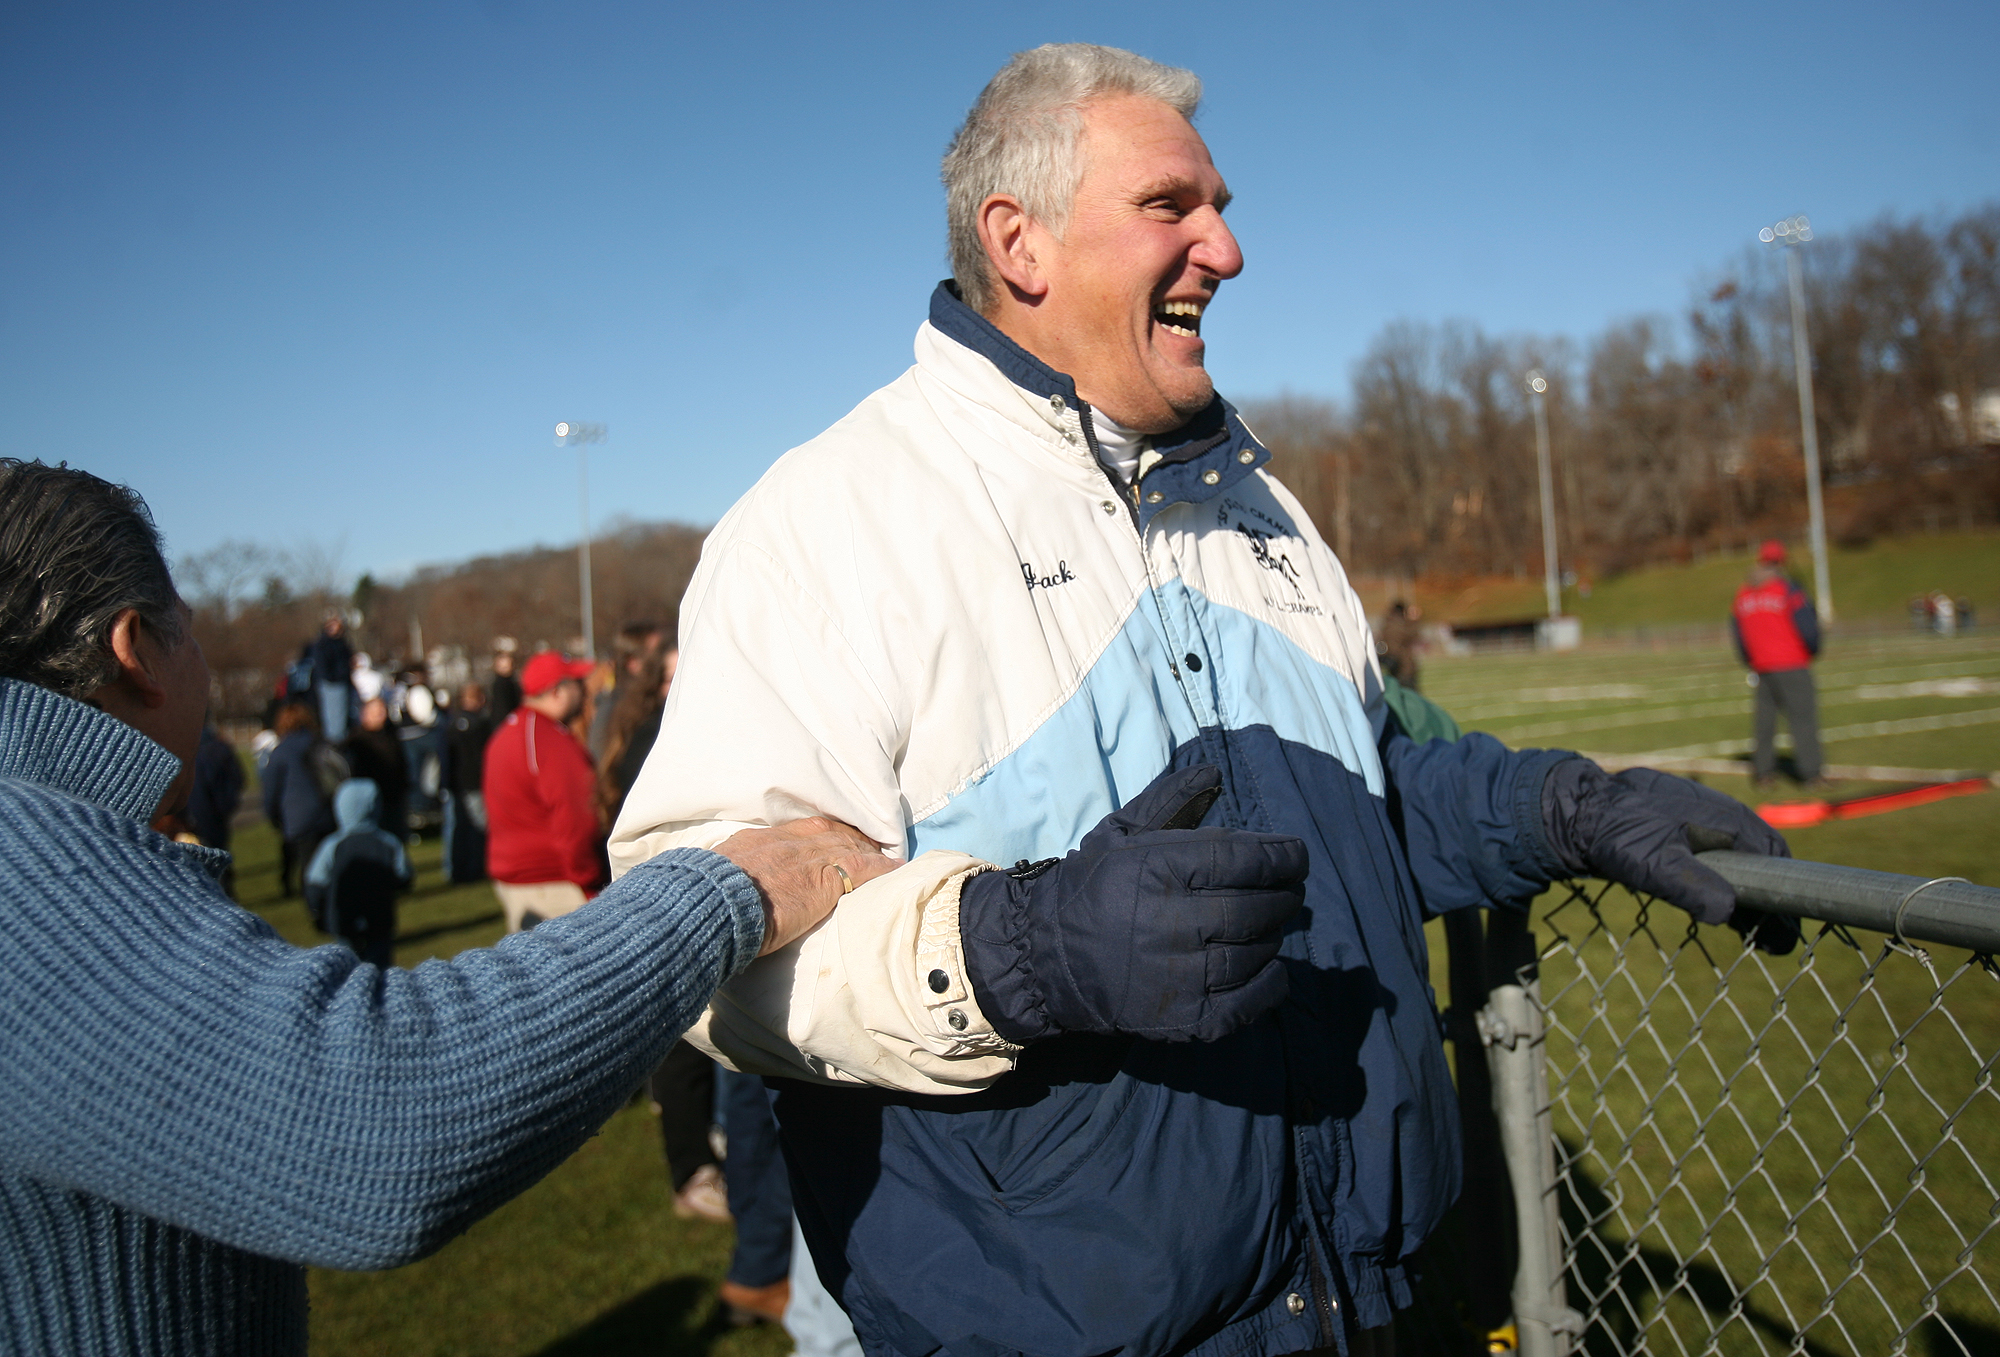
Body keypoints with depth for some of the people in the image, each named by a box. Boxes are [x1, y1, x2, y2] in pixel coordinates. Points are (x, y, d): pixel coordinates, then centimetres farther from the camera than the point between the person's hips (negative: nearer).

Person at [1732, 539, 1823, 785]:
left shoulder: (1743, 593, 10)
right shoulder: (1786, 587, -7)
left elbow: (1737, 630, 14)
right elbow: (1806, 622, -10)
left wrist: (1749, 661, 23)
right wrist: (1813, 649, 7)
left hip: (1761, 666, 6)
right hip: (1792, 664, -6)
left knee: (1764, 717, 10)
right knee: (1802, 716, -6)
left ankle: (1762, 770, 10)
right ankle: (1810, 772, -10)